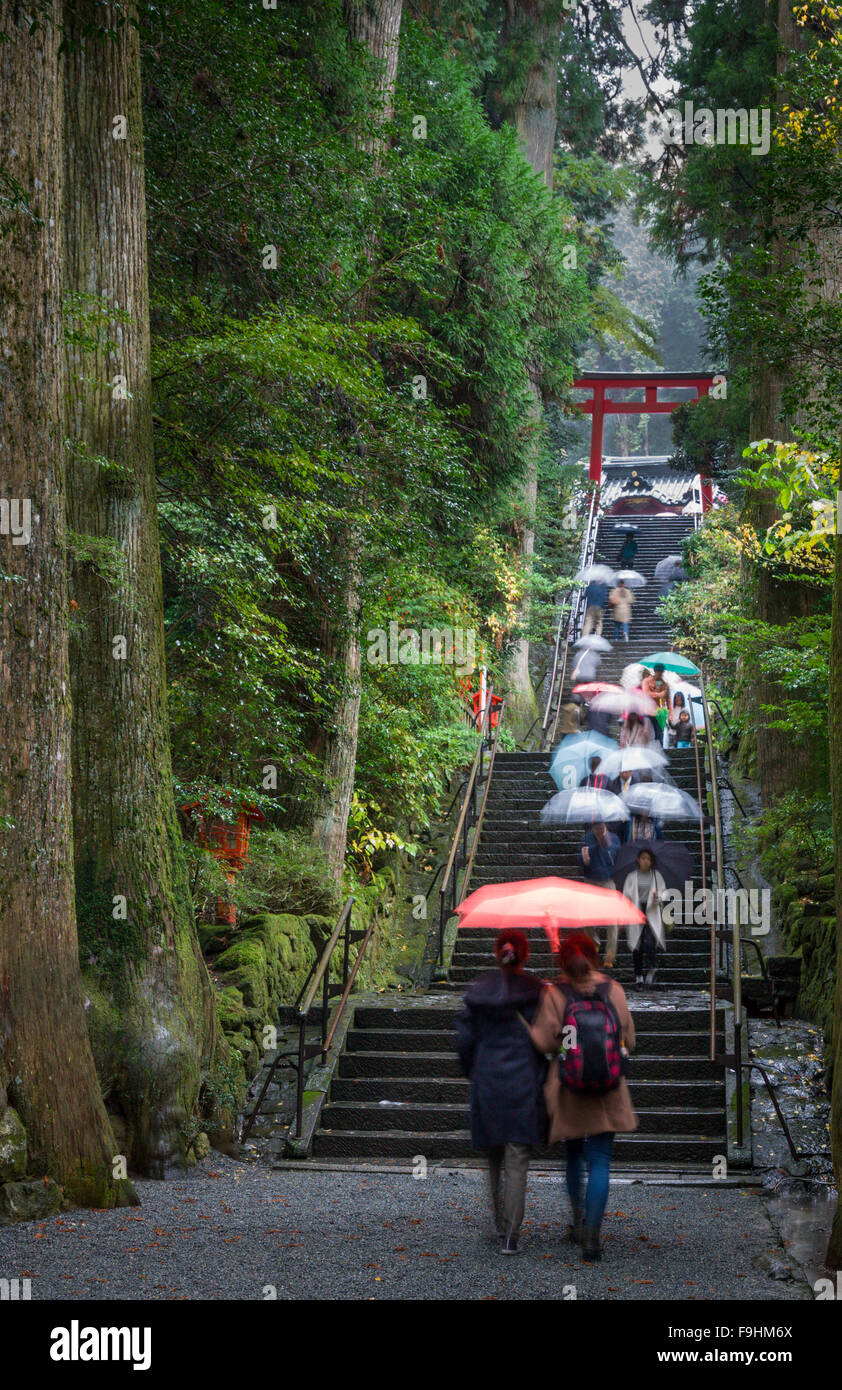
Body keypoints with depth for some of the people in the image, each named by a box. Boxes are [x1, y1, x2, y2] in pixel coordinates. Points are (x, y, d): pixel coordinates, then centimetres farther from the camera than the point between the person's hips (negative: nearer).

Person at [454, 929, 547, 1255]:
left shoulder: (477, 992, 0)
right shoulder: (538, 993, -7)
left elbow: (464, 1039, 3)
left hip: (487, 1084, 3)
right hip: (524, 1086, -3)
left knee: (495, 1156, 20)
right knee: (517, 1159, -2)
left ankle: (499, 1224, 29)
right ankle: (510, 1235, -9)